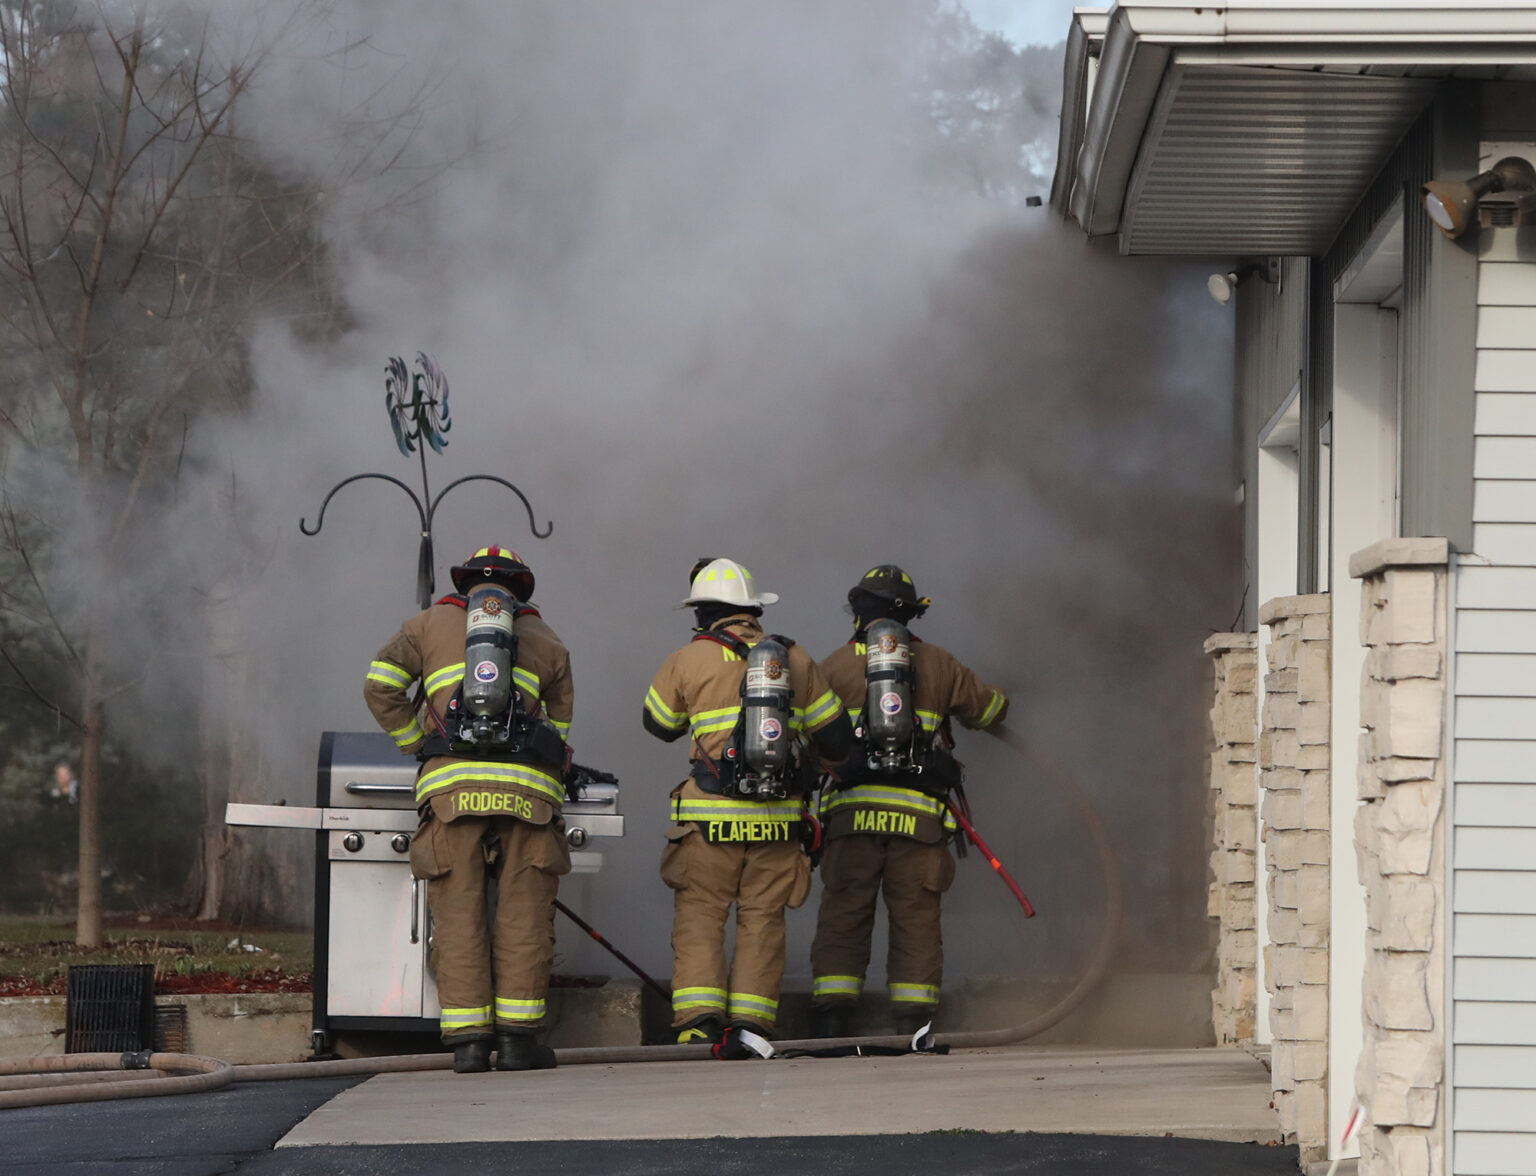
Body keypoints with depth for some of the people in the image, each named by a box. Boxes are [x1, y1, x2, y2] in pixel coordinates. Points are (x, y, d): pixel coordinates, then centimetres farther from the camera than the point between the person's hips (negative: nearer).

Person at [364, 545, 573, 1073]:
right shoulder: (546, 641, 23)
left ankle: (467, 1039, -3)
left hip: (451, 786, 0)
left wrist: (419, 744, 17)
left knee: (459, 916, 1)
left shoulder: (430, 624, 19)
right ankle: (517, 1035, -1)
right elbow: (559, 724, 25)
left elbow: (382, 687, 7)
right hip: (526, 789, 0)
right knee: (523, 917, 3)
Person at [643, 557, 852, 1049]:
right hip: (778, 817, 2)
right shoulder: (795, 659, 7)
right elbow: (835, 736, 13)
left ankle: (700, 1019, -10)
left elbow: (659, 725, 16)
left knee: (699, 915, 2)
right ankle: (750, 1022, 1)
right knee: (762, 918, 7)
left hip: (711, 817, -2)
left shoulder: (687, 661, 0)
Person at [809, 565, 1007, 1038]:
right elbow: (990, 710, 23)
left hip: (850, 812, -1)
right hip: (918, 815, 1)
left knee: (842, 918, 2)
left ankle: (830, 1027, -4)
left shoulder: (836, 665, 6)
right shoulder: (937, 663, 10)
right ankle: (915, 1028, 0)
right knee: (916, 920, 5)